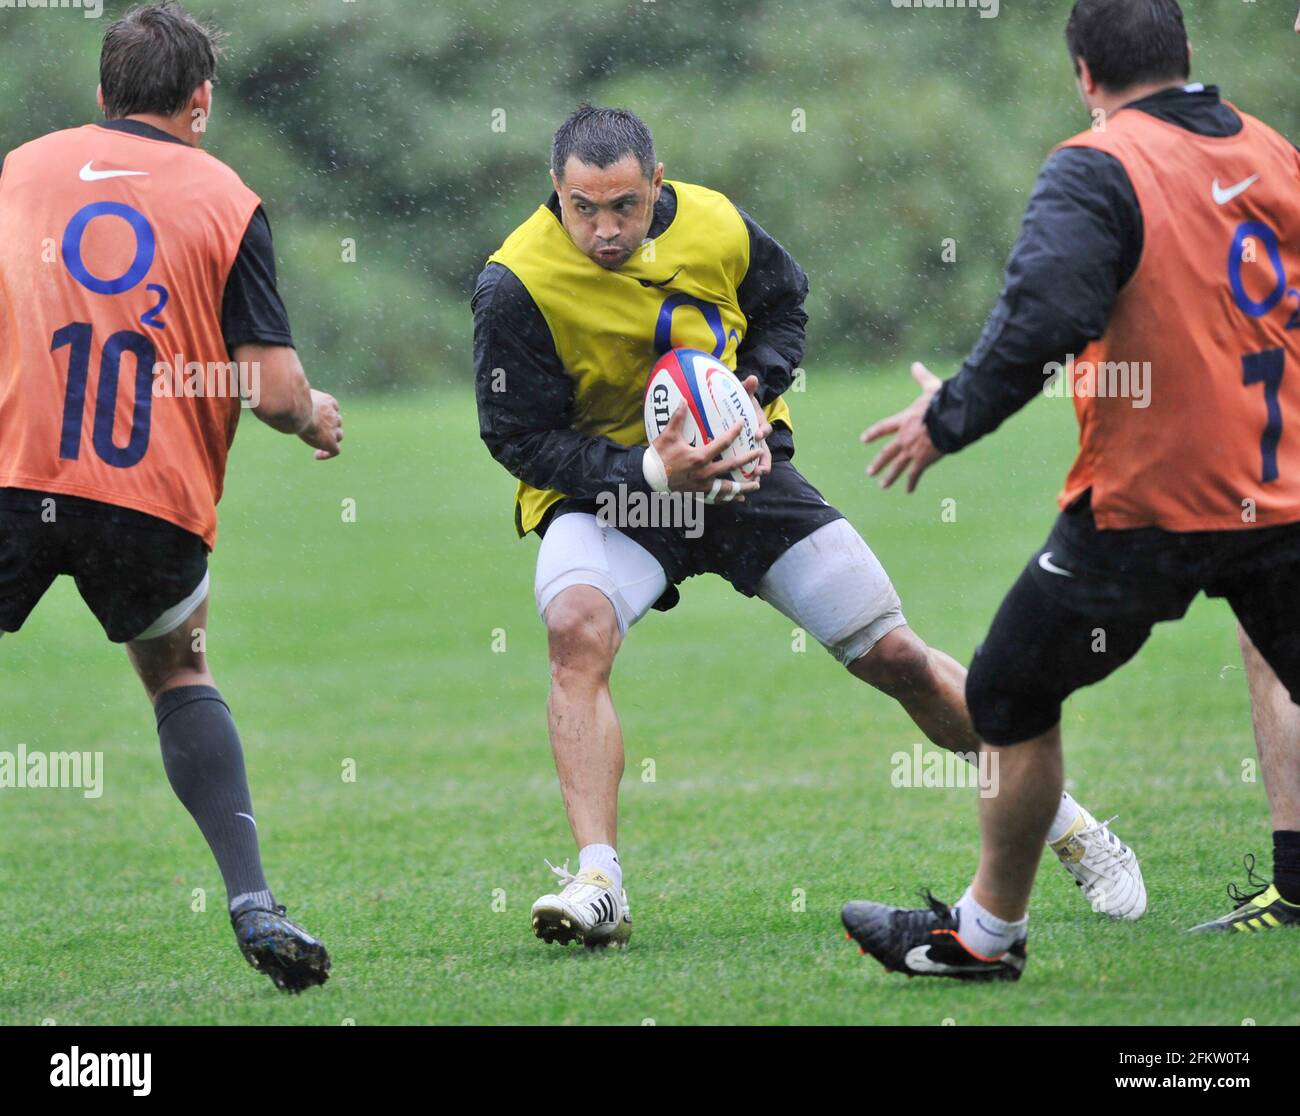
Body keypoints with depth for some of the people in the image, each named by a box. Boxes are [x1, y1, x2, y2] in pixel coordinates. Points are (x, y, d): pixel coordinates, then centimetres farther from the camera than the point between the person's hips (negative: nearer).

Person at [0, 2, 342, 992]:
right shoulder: (224, 200, 5)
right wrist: (316, 419, 19)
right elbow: (273, 389, -2)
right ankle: (252, 902, 11)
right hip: (154, 495, 0)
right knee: (178, 669, 24)